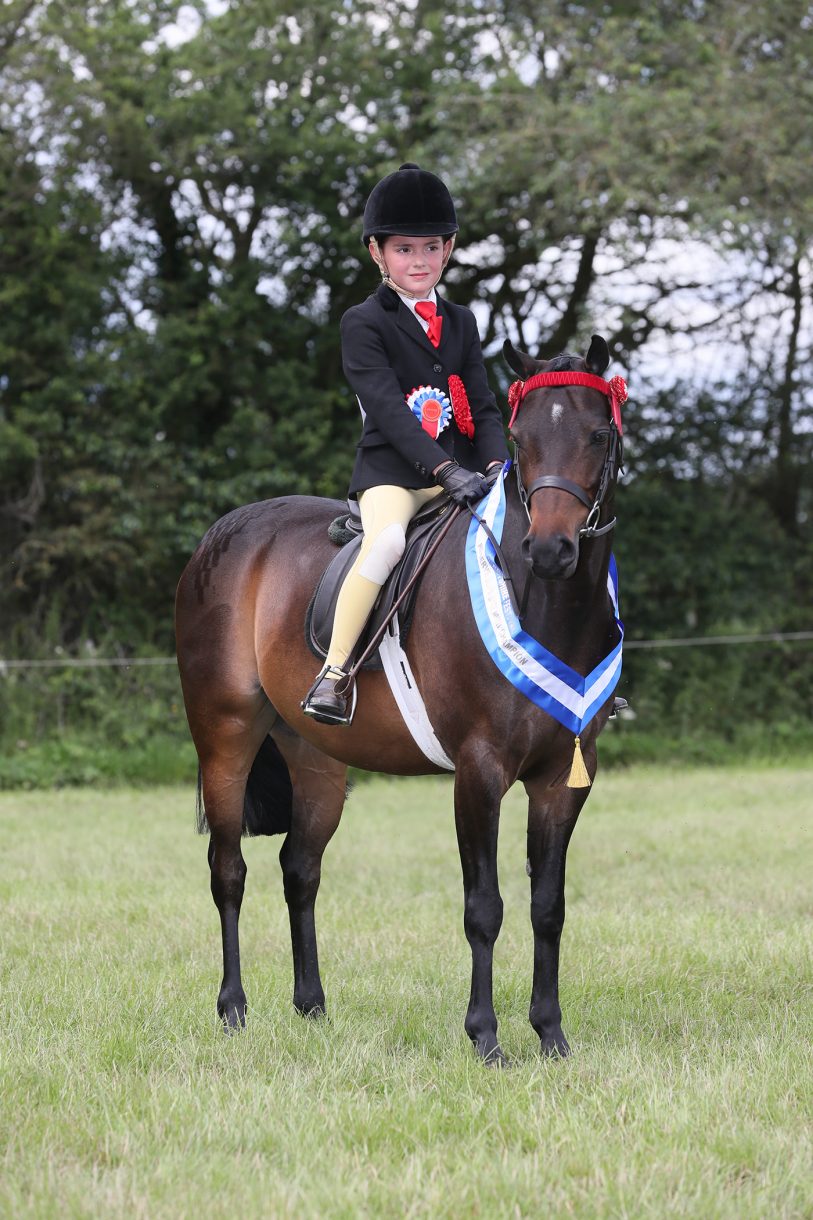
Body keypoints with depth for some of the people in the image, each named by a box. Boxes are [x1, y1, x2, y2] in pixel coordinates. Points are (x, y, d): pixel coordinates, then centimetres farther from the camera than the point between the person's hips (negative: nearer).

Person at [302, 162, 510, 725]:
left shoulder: (461, 323, 17)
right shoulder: (363, 324, -1)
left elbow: (483, 407, 11)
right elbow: (389, 411, -13)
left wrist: (498, 465, -10)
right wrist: (446, 470, -26)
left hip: (458, 468, 6)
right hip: (391, 467, -5)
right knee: (387, 540, -34)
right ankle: (332, 675, -31)